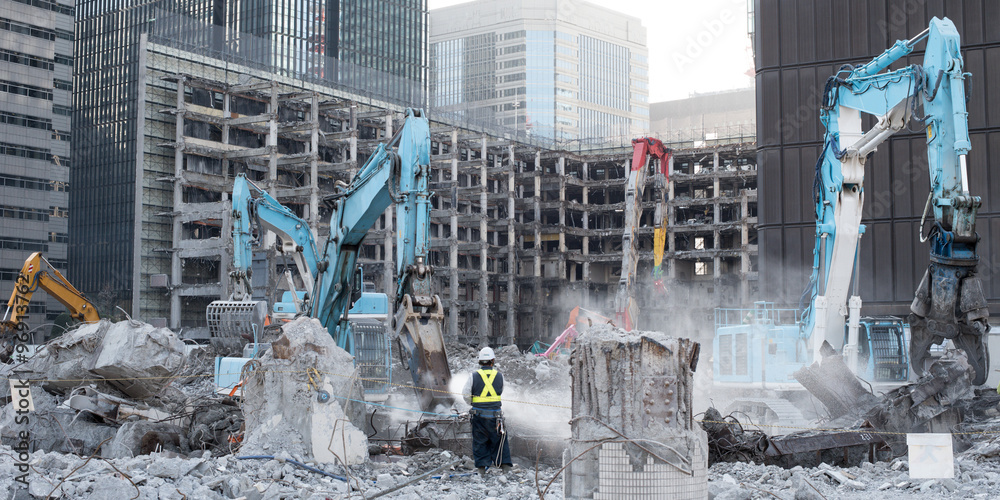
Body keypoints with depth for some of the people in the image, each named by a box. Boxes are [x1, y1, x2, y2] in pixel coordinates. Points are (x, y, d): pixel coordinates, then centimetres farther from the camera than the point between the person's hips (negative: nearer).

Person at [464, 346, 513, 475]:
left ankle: (482, 467, 9)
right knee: (499, 440, 13)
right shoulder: (499, 375, -3)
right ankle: (505, 464, 11)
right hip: (495, 414, 1)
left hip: (479, 414, 0)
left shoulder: (474, 376, -7)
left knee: (479, 441, 10)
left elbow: (466, 395, -3)